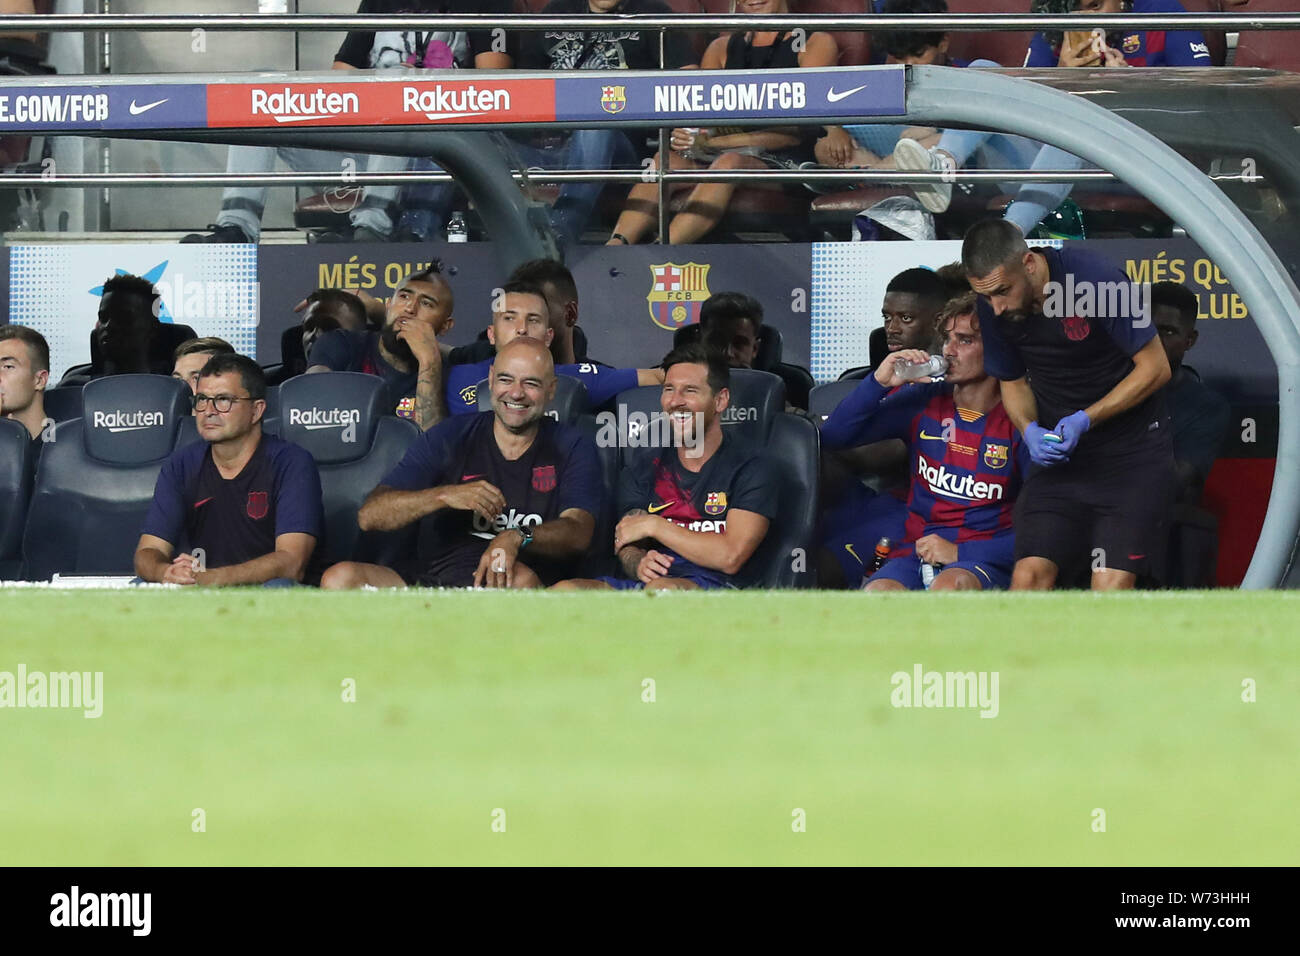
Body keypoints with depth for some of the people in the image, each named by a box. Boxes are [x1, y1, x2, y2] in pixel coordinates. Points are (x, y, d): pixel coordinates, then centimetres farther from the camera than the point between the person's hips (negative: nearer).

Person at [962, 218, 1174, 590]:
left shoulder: (1098, 281, -21)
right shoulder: (993, 308, -5)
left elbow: (1155, 368, -12)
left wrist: (1085, 420, -19)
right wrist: (1030, 430, -9)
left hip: (1133, 451, -4)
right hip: (1061, 458, 4)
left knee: (1110, 586, -16)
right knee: (1028, 574, -11)